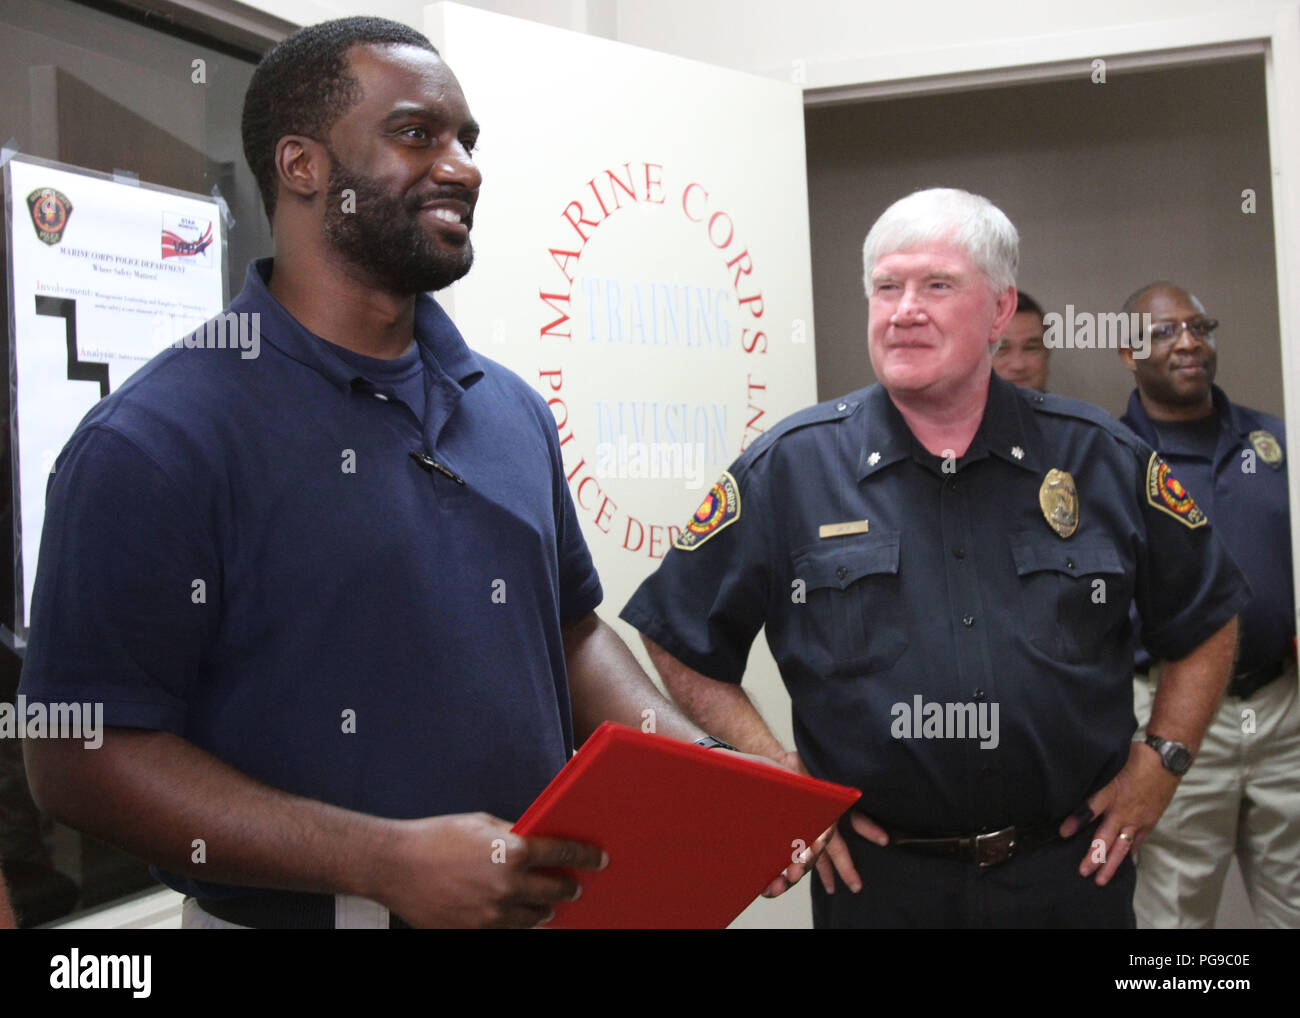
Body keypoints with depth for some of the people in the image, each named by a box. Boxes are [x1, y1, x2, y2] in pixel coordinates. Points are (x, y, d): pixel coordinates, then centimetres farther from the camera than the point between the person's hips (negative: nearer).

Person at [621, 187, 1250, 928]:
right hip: (878, 880, -1)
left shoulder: (1105, 460, 0)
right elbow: (680, 642, 0)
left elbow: (1209, 618, 12)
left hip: (1073, 870, 2)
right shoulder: (787, 469, -6)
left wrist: (1159, 763, 4)